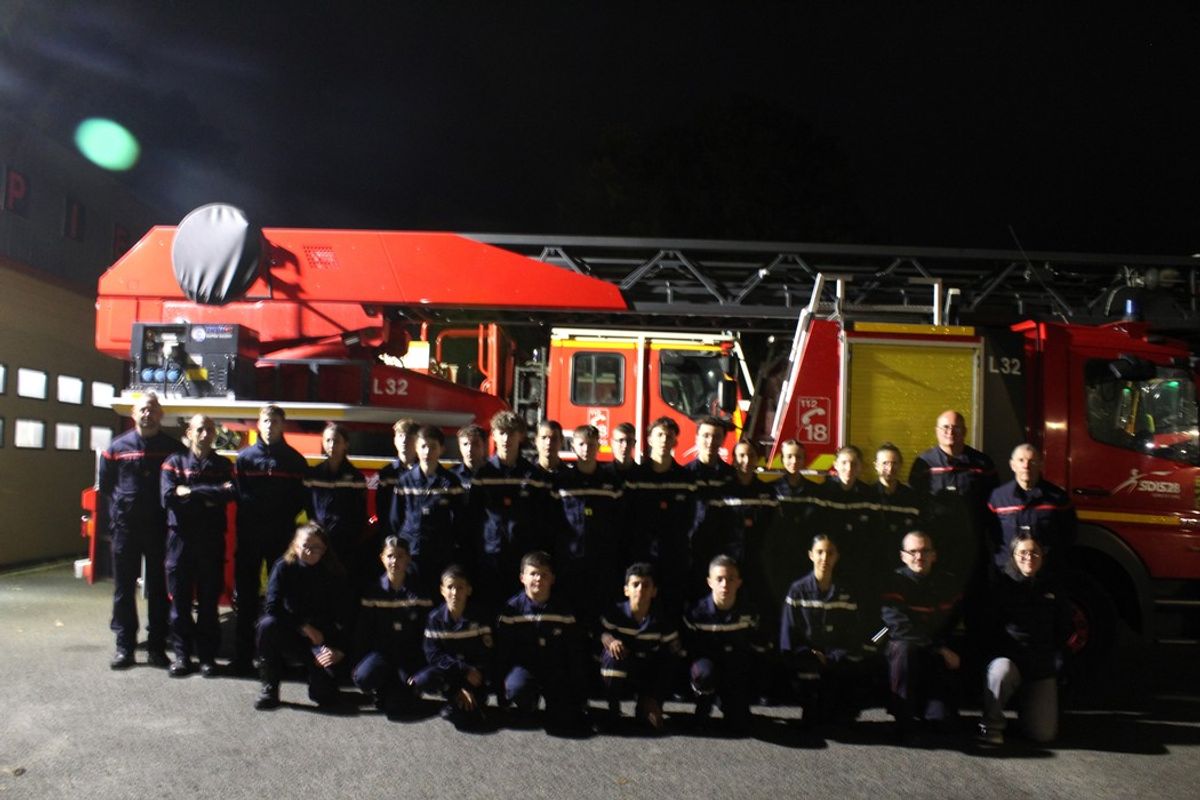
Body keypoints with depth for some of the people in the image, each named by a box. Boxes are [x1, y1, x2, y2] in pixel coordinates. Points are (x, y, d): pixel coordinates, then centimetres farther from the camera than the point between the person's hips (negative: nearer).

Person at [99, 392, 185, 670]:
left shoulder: (174, 448, 3)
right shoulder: (118, 447, 6)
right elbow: (105, 486, 10)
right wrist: (114, 517, 2)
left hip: (160, 529, -1)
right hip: (126, 527, 1)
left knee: (159, 588, 5)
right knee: (124, 587, 5)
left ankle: (157, 646, 12)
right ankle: (124, 645, 13)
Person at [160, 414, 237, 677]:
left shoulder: (223, 465, 10)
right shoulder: (174, 462, 7)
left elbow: (231, 493, -10)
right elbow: (168, 497, -9)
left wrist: (191, 492, -11)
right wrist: (210, 496, -9)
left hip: (212, 540, 1)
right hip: (181, 539, -1)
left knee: (209, 601, 4)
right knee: (180, 601, 3)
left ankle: (208, 656, 11)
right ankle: (182, 655, 12)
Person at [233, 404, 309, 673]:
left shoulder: (295, 460, 5)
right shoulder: (245, 457, 6)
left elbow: (302, 498, 2)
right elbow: (239, 494, 1)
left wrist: (285, 518, -10)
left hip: (282, 537, 0)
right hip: (249, 534, 1)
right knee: (246, 594, 4)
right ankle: (243, 656, 11)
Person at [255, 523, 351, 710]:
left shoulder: (334, 575, -9)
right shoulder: (284, 567, -8)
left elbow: (342, 617, -11)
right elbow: (271, 608, -17)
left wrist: (339, 650, -22)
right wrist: (304, 627, -19)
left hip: (323, 638, -1)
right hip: (291, 634, 1)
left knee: (325, 695, -21)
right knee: (268, 625, -33)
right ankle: (269, 688, -15)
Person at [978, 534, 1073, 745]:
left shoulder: (1052, 587, 8)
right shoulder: (1001, 583, -4)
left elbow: (1063, 630, 15)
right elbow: (988, 627, -6)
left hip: (1042, 667, 3)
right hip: (1007, 659, -3)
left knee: (1044, 734, -9)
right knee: (1001, 670, -40)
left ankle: (1027, 706, 24)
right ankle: (992, 725, -16)